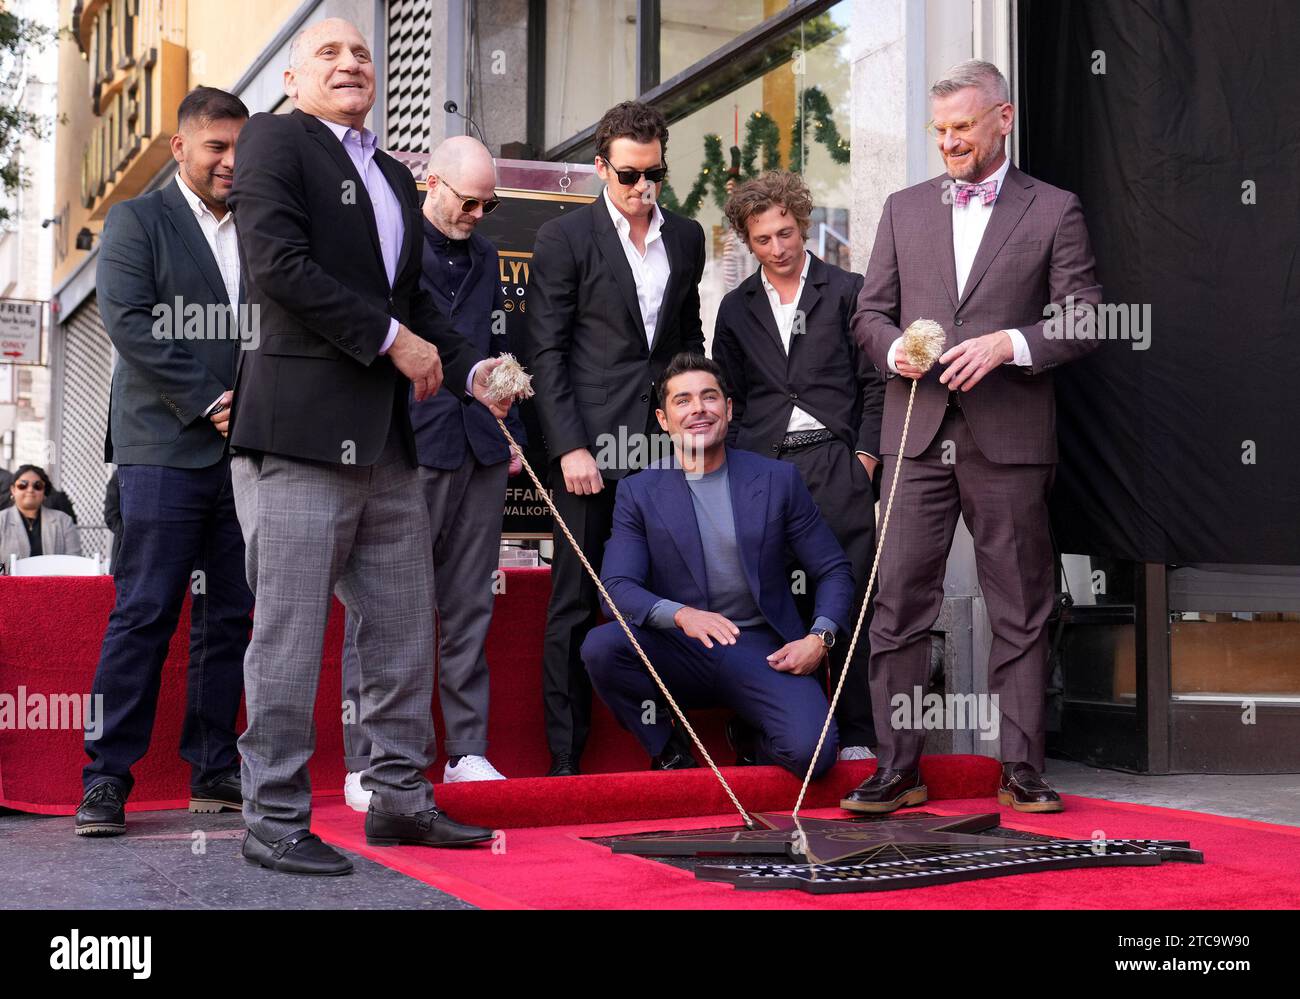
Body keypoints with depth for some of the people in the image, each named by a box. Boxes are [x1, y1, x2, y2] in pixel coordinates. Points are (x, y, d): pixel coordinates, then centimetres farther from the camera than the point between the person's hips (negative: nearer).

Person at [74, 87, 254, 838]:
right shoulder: (137, 220, 4)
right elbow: (128, 321, -7)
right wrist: (208, 401, -12)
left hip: (244, 449, 5)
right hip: (165, 447, -5)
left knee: (229, 616, 7)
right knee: (144, 613, -7)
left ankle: (214, 772, 14)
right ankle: (107, 777, -1)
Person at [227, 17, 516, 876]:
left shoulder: (395, 176, 22)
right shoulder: (274, 140, -1)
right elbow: (277, 263, -14)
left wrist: (470, 369, 5)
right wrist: (393, 339, -14)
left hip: (386, 435, 8)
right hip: (301, 427, -8)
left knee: (406, 630, 11)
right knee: (290, 634, -4)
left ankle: (401, 799, 22)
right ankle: (274, 819, 5)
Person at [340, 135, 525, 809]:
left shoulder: (484, 257, 20)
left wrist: (511, 430, 16)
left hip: (479, 450, 6)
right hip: (407, 450, -6)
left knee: (468, 608, 9)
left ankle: (467, 750, 16)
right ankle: (366, 765, 3)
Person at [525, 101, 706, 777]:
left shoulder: (686, 237, 14)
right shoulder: (563, 238, -1)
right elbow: (545, 352, -4)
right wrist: (569, 448, -11)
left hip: (663, 444, 4)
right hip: (590, 446, -4)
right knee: (574, 604, 0)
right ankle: (565, 756, 7)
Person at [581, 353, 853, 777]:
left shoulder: (778, 479, 4)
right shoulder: (638, 492, 3)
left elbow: (834, 571, 8)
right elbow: (617, 585, -8)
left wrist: (820, 637, -11)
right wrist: (680, 614, -28)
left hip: (761, 651, 0)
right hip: (677, 649, 1)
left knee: (812, 752, -27)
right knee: (601, 645, -30)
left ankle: (758, 740, 11)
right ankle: (668, 750, -3)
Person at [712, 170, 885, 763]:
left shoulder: (847, 291, 8)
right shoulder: (736, 308, 17)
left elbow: (874, 384, 7)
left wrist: (865, 458, -1)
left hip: (835, 467, -2)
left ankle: (855, 735, 2)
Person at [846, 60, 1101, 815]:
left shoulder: (1054, 212, 6)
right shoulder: (905, 209, 15)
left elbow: (1086, 320, 0)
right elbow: (870, 311, 16)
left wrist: (1009, 344, -15)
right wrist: (893, 346, -6)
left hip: (1010, 440, -2)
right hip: (918, 434, 3)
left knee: (1021, 611, 4)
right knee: (899, 603, 0)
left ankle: (1023, 772, 13)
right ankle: (898, 770, 8)